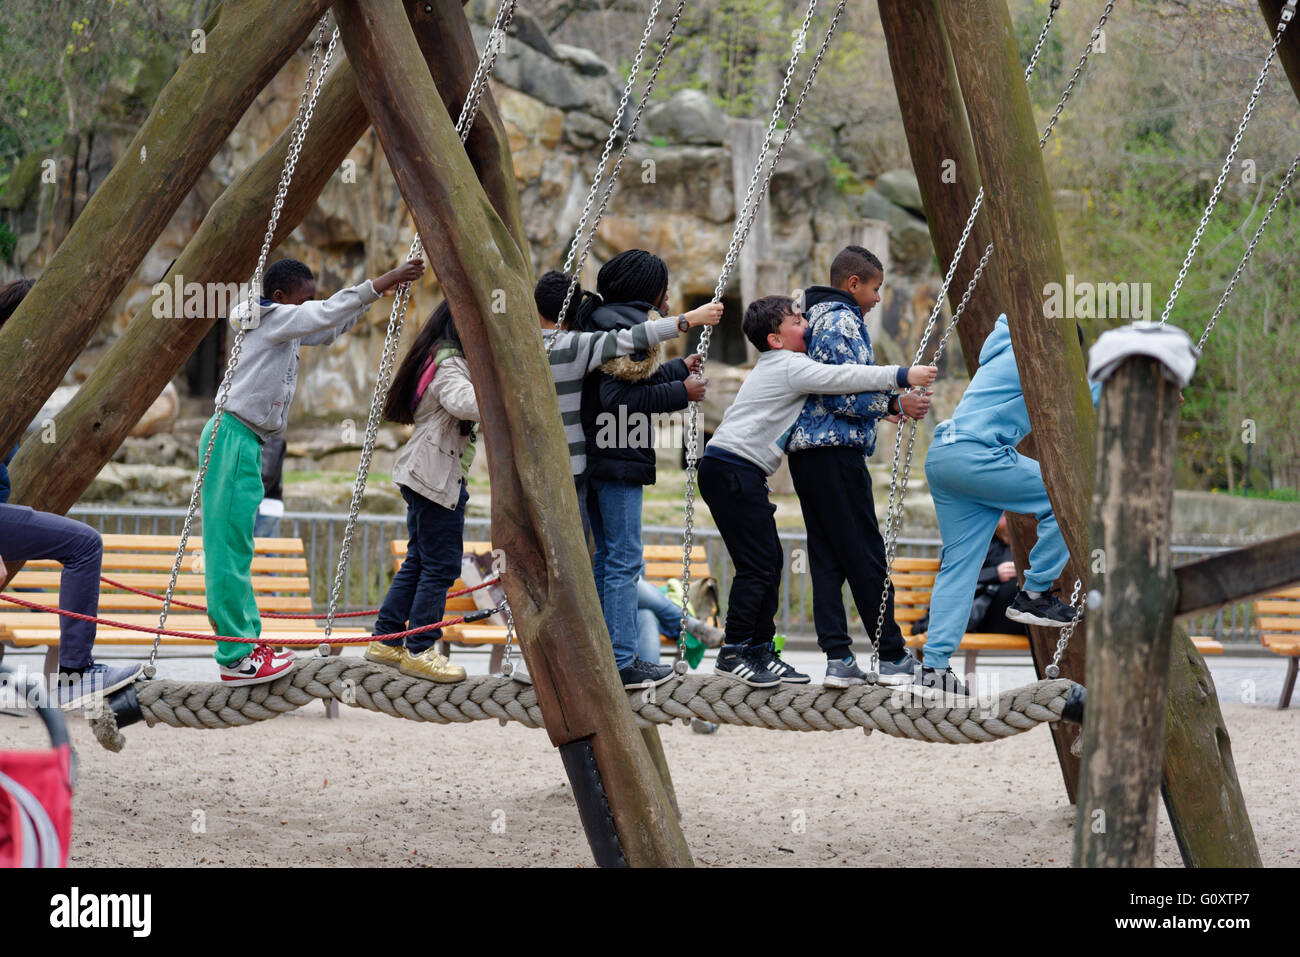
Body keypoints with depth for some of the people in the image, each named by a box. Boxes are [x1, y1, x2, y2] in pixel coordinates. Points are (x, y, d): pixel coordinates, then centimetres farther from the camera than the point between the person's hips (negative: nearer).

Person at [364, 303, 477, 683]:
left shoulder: (441, 360, 16)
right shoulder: (449, 365, -17)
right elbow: (464, 402, -36)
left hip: (428, 476, 11)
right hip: (437, 477, -11)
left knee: (420, 559, 15)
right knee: (441, 563, -7)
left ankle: (386, 639, 19)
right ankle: (419, 651, -3)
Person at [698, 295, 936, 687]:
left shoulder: (783, 367, 23)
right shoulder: (788, 367, -9)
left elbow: (834, 391, 28)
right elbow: (841, 378, -19)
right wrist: (902, 376, -19)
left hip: (741, 473, 10)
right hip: (733, 470, -10)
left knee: (769, 562, 10)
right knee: (758, 565, -12)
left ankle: (760, 651, 11)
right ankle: (732, 655, -10)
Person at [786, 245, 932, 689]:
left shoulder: (816, 317, 20)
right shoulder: (843, 323, -11)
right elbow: (844, 396, -18)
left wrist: (889, 391, 23)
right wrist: (895, 404, -11)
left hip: (805, 450, 10)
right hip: (837, 450, -10)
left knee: (826, 556, 5)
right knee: (866, 555, -3)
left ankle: (838, 657, 1)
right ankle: (892, 655, 3)